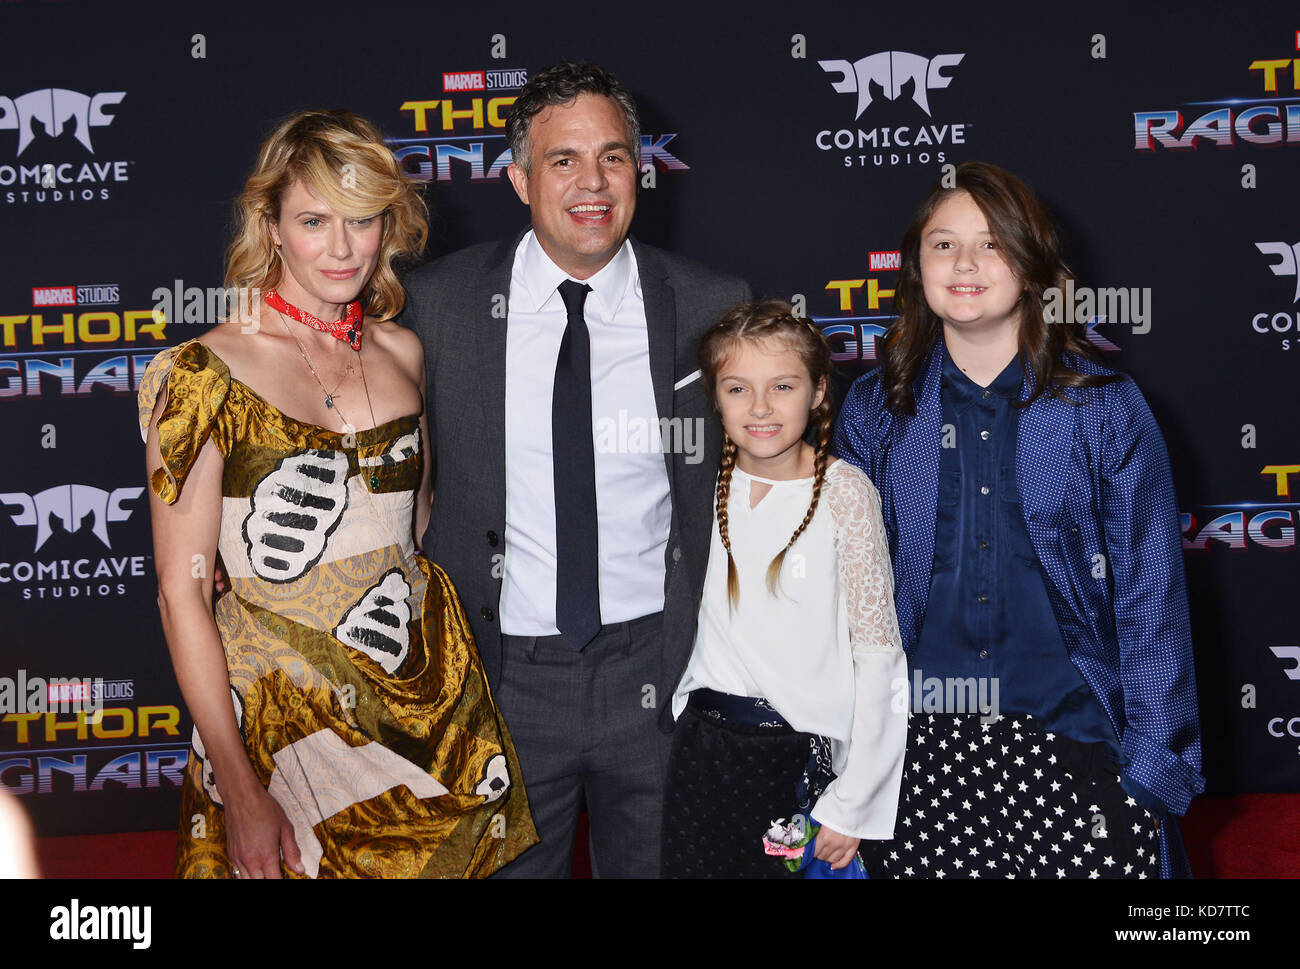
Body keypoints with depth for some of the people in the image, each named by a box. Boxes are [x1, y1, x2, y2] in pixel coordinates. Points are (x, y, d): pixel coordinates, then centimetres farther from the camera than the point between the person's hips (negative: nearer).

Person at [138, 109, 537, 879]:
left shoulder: (401, 353, 3)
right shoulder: (207, 375, -12)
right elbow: (182, 593, -11)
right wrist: (239, 790, -13)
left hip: (430, 701, 5)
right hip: (284, 722, -4)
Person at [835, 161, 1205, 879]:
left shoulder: (1104, 407, -1)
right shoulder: (874, 410, 5)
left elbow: (1150, 598, 0)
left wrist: (1153, 768, -5)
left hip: (1071, 744, -1)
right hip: (920, 753, 2)